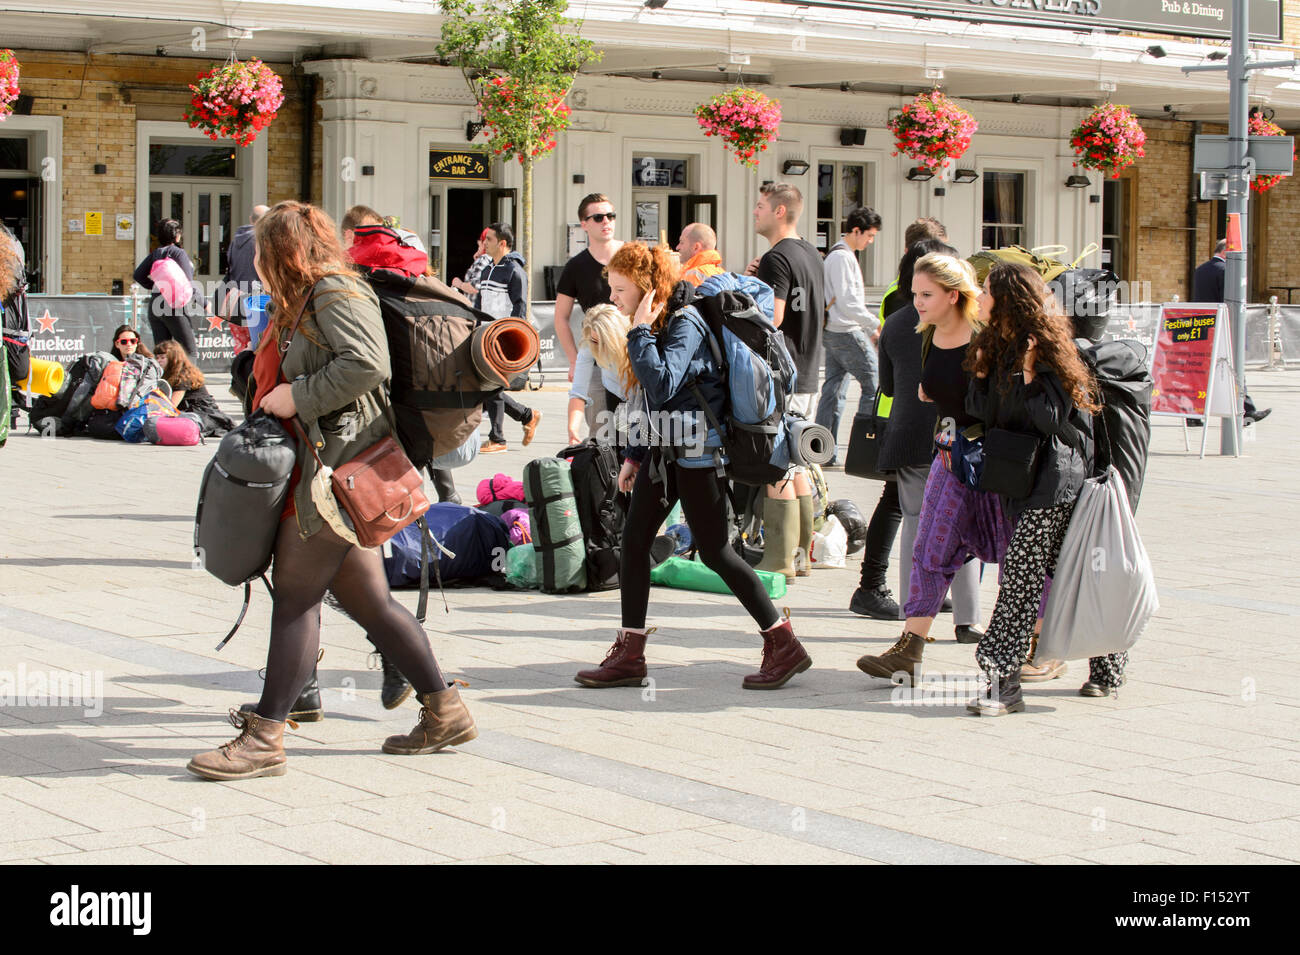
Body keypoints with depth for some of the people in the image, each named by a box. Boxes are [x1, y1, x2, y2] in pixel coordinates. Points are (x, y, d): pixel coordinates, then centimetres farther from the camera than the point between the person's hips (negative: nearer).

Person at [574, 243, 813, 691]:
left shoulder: (685, 323, -17)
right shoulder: (656, 326, 10)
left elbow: (663, 386, -30)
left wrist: (641, 331, -23)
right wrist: (634, 455, 21)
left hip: (696, 452, -9)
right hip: (663, 448, 9)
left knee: (715, 552, -5)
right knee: (633, 540, 4)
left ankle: (785, 646, 5)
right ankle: (629, 655, 10)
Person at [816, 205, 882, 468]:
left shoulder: (838, 254, 18)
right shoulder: (842, 257, -14)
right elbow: (847, 303, -19)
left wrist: (869, 329, 19)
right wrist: (875, 324, -12)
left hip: (833, 332, 10)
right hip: (846, 332, -10)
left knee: (834, 388, 9)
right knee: (873, 383, -5)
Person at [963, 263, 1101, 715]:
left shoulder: (1042, 349, -14)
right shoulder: (996, 347, 9)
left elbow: (1052, 418, -18)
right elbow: (983, 414, 5)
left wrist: (1028, 375, -24)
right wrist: (981, 373, -7)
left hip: (1054, 478, -8)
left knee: (1020, 575, -13)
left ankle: (1003, 679, -16)